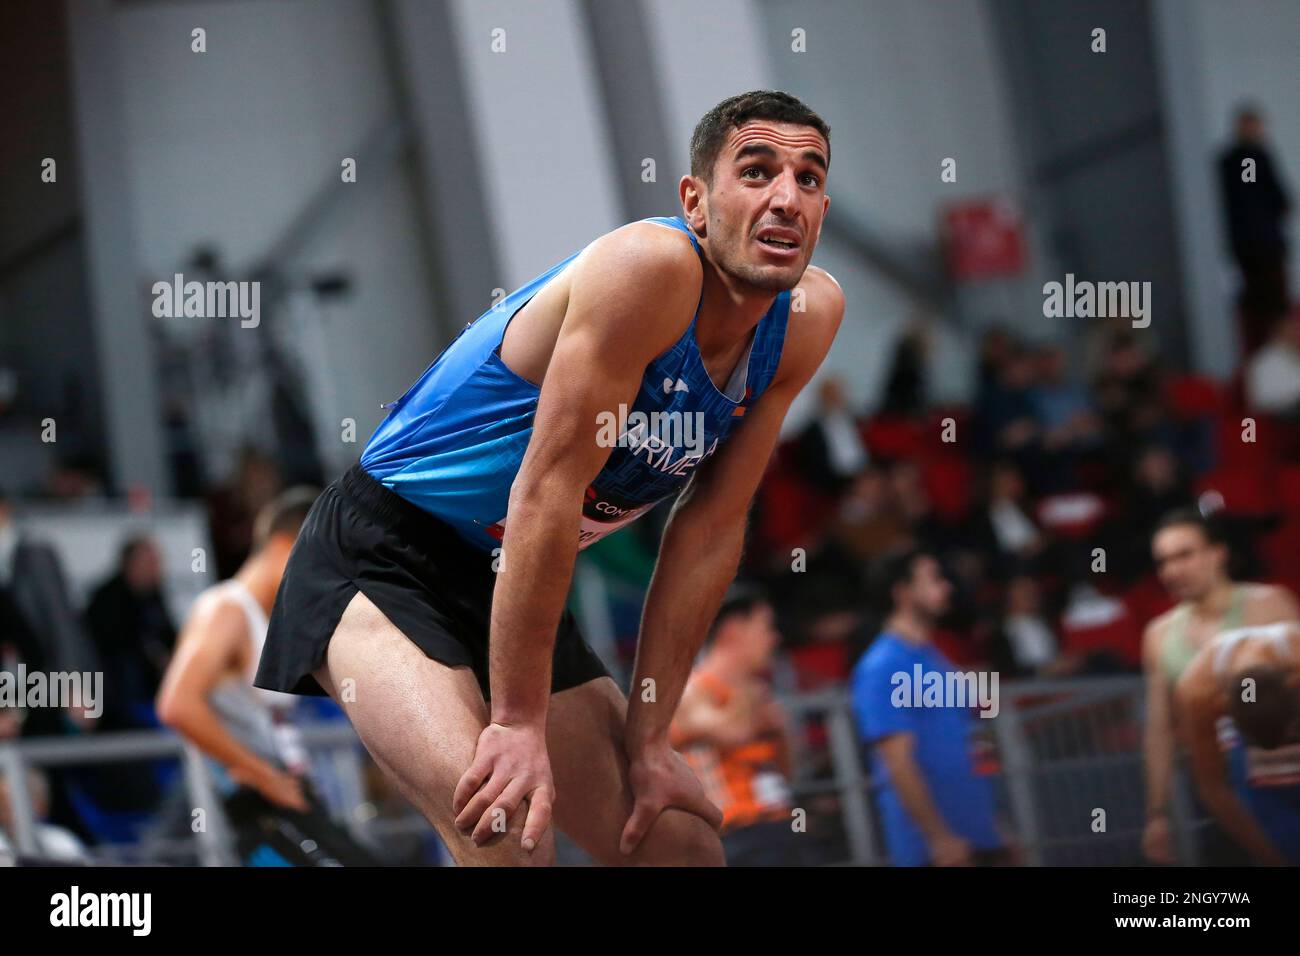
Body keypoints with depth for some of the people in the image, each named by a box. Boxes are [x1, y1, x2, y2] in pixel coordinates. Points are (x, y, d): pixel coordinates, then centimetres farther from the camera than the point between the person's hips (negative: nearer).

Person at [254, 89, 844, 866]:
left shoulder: (808, 318, -4)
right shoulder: (649, 269, -26)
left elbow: (712, 531, 0)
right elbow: (549, 490, -27)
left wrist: (646, 740, -2)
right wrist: (518, 720, -27)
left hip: (518, 582, 8)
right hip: (384, 559, -8)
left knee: (683, 842, 9)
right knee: (506, 823, -30)